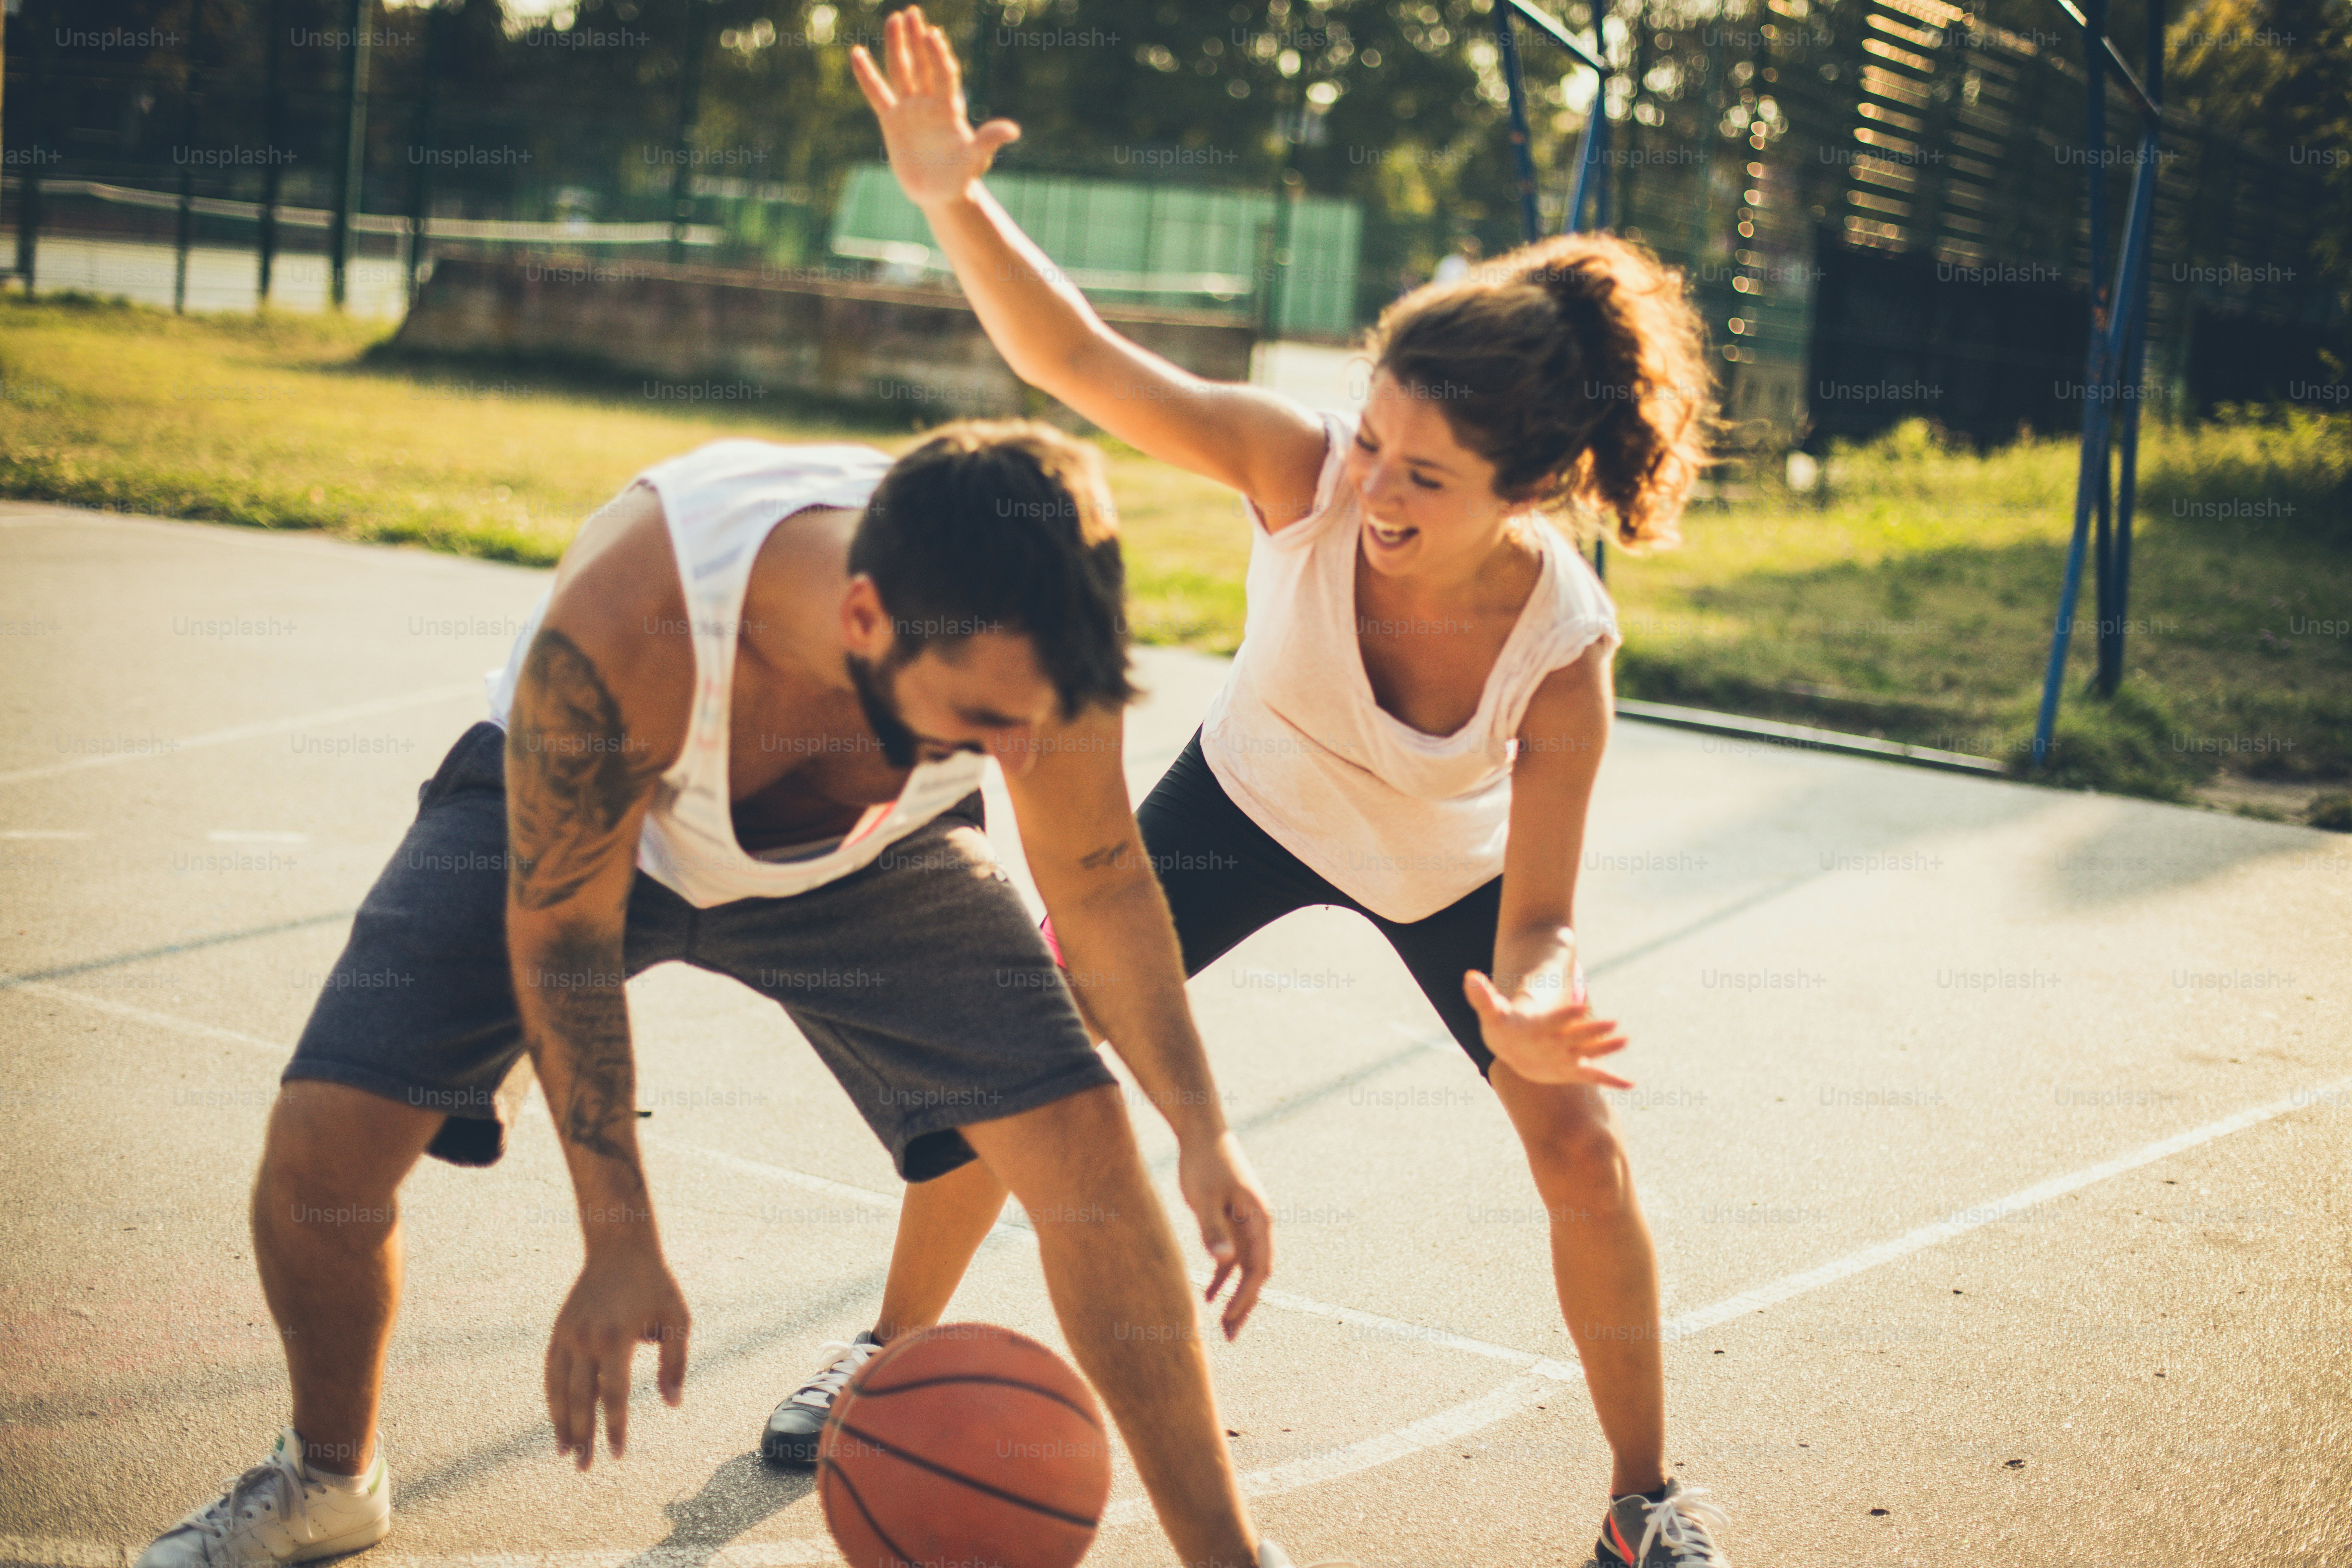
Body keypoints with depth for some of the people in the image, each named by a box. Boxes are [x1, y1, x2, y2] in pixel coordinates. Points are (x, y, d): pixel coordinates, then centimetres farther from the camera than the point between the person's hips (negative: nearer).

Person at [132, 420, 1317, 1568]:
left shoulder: (1028, 644, -34)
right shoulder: (620, 636, -43)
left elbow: (1101, 883, -11)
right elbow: (561, 928, -26)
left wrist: (1202, 1128, -17)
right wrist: (620, 1243, -23)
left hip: (858, 856, 2)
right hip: (563, 816, -1)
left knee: (1085, 1145, -14)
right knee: (323, 1141, -15)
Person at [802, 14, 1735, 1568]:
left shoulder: (1562, 649, -37)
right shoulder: (1305, 472, -37)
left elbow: (1540, 924, -31)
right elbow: (1079, 359, -40)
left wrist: (1530, 1016, -54)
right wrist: (952, 197, -55)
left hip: (1449, 865, -1)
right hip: (1251, 799, 1)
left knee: (1583, 1150, -10)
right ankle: (895, 1354, 22)